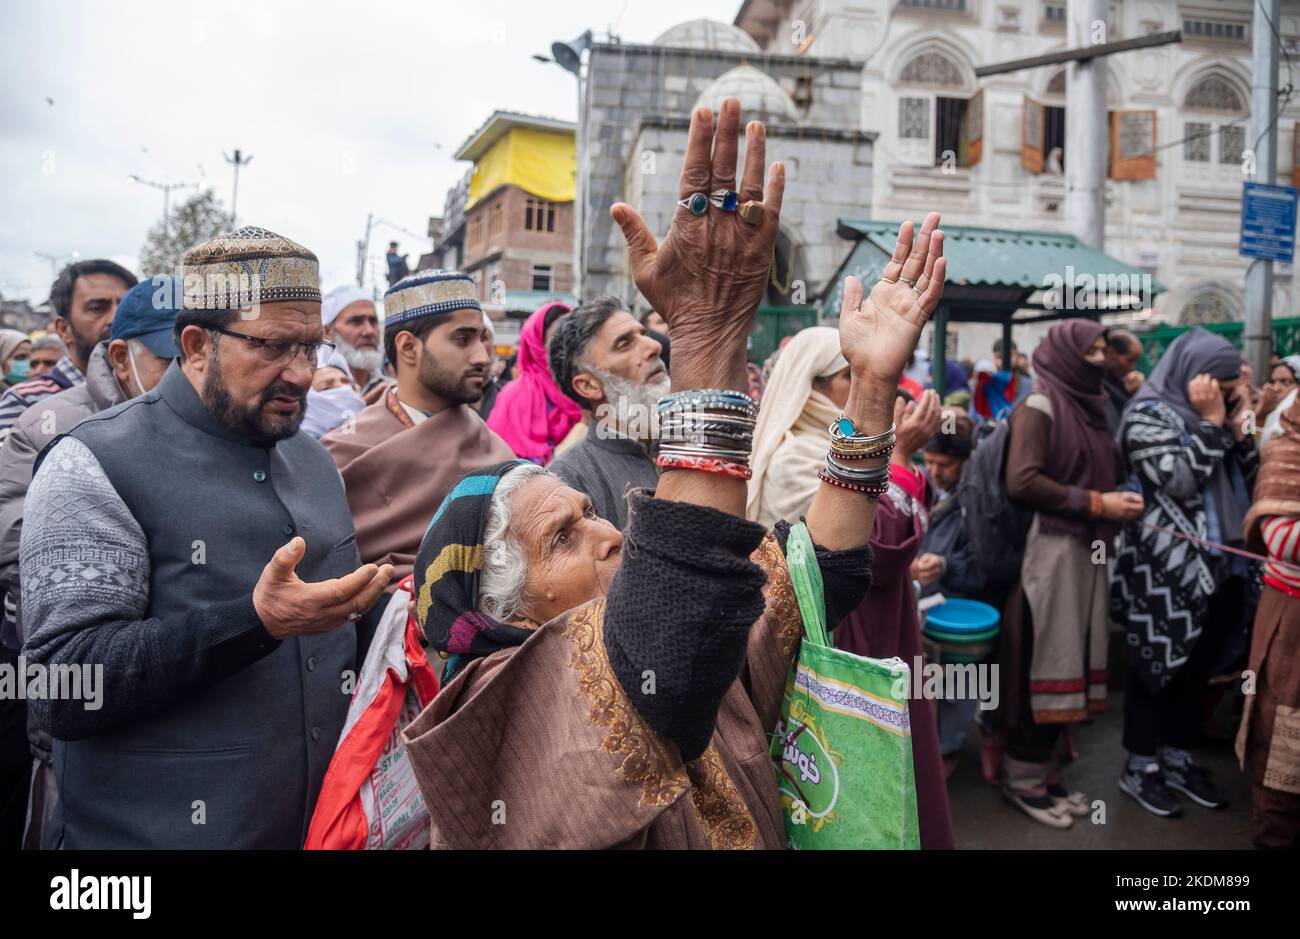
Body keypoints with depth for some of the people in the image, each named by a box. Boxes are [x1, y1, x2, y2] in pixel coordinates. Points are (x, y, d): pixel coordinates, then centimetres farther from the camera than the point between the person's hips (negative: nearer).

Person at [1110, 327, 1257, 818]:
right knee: (1156, 666, 3)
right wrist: (1211, 423, -14)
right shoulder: (1148, 413, -8)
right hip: (1167, 569, -7)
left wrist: (1237, 427, 2)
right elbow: (1180, 481, -20)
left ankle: (1178, 756, 28)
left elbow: (1248, 480, 13)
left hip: (1221, 565, 7)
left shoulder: (1214, 415, 15)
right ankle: (1140, 765, 15)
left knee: (1198, 667, 14)